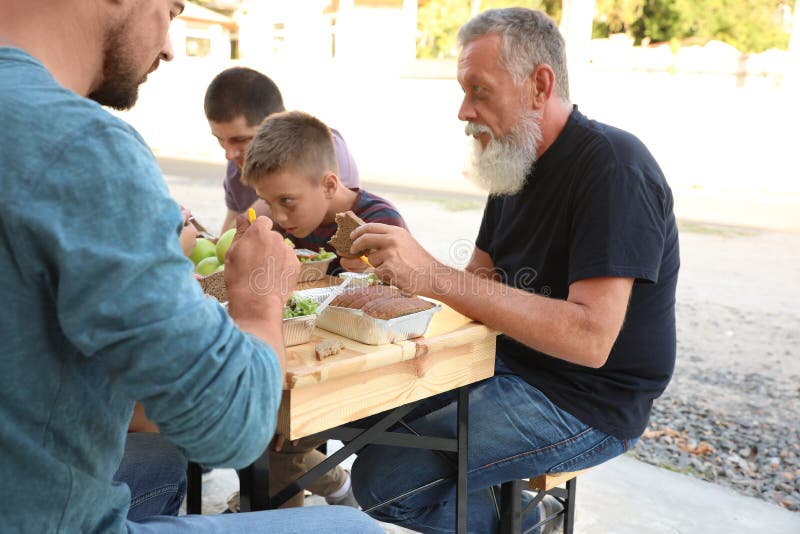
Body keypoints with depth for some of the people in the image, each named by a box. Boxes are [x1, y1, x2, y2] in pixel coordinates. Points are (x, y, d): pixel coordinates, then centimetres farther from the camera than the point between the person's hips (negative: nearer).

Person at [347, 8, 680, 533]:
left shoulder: (614, 167, -22)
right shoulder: (516, 161, 7)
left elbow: (590, 339, -31)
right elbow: (479, 281, 10)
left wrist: (434, 276, -34)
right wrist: (401, 272, -11)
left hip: (585, 405, -9)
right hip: (512, 361, 9)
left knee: (380, 477, -15)